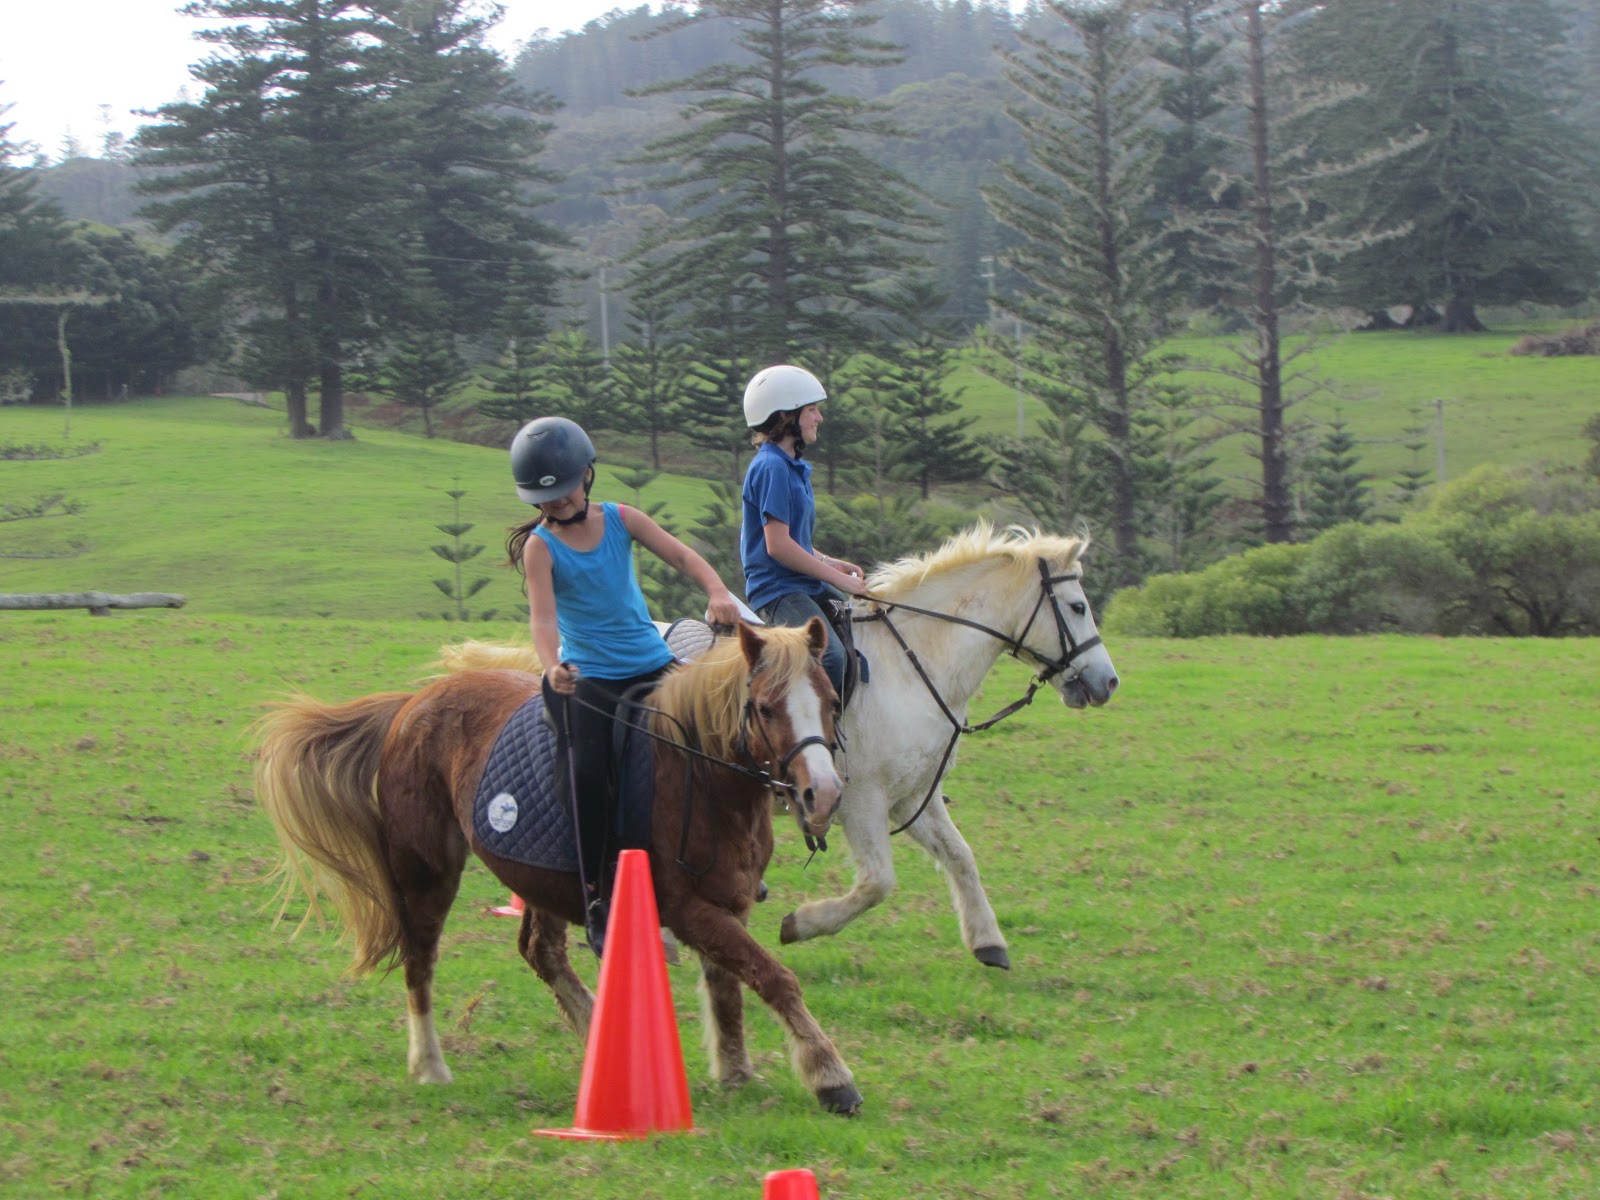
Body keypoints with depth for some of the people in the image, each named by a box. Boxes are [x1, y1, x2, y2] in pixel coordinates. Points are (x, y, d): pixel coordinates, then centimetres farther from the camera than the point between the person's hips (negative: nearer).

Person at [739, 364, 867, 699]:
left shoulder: (792, 467, 18)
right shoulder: (771, 467, -14)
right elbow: (777, 545, -20)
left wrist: (832, 564, 9)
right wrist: (838, 578, -14)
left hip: (805, 585, 11)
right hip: (777, 591, -11)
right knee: (830, 656, -30)